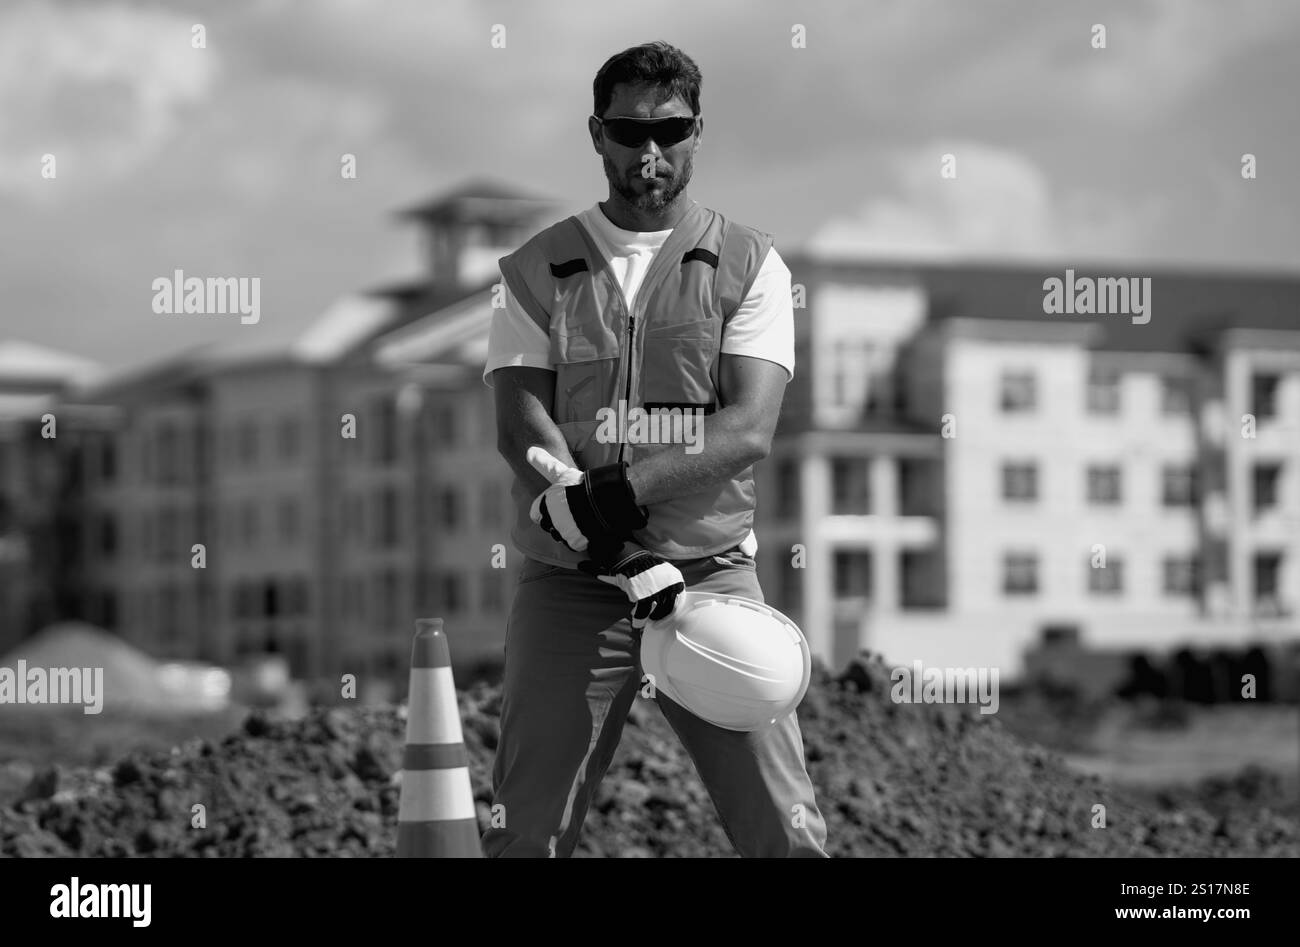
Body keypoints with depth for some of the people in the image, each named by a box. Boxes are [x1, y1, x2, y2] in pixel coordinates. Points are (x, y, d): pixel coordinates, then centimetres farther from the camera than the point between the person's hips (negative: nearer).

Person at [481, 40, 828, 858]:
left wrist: (621, 490, -22)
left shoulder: (750, 265, 8)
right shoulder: (536, 271, 9)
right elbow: (521, 425, -4)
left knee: (787, 834, -5)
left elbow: (750, 427, -6)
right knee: (526, 836, -3)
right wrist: (631, 566, -19)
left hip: (712, 569, 0)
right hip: (569, 584, 0)